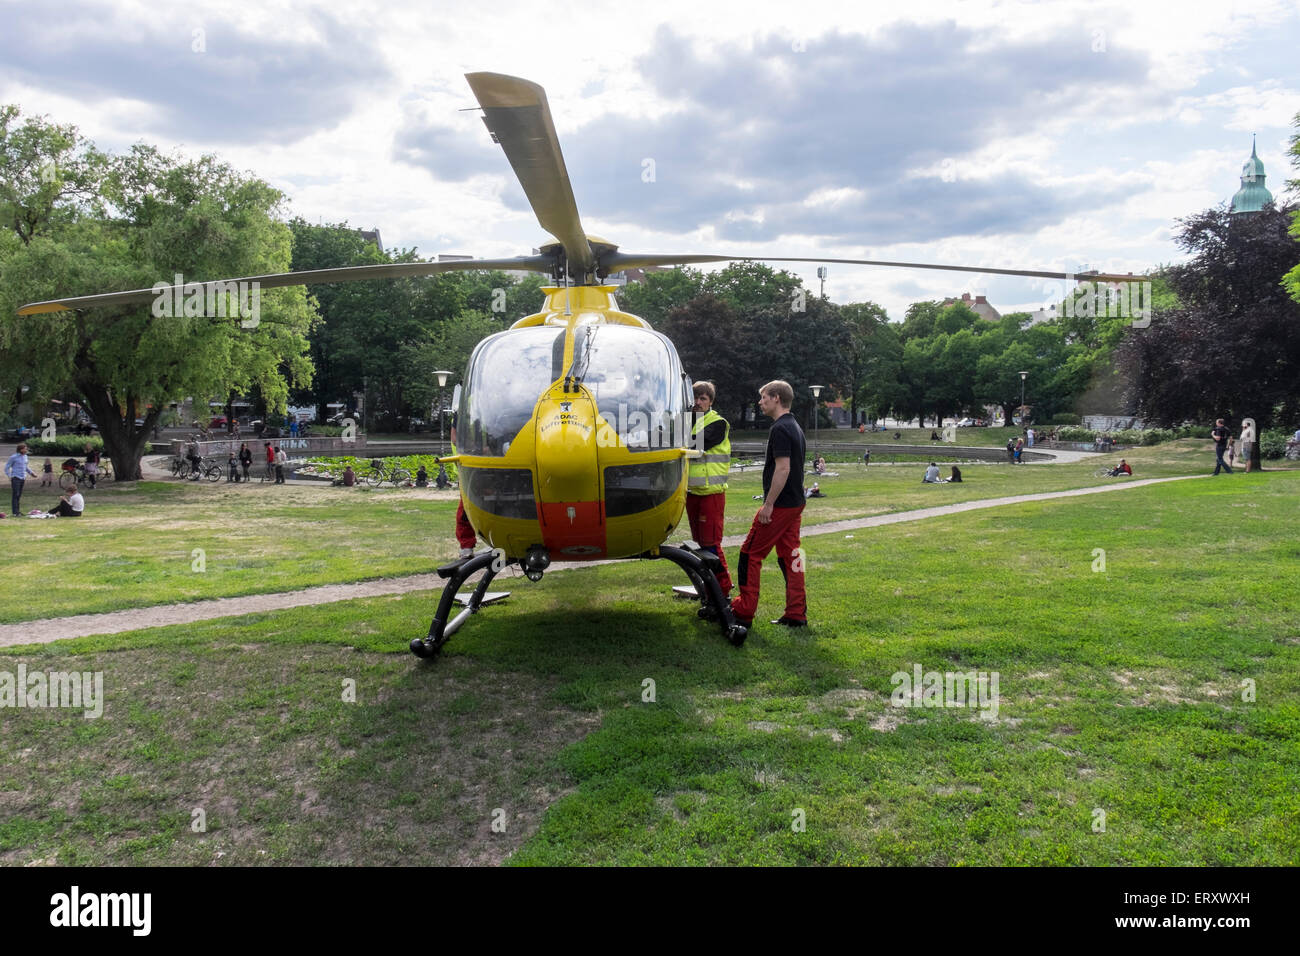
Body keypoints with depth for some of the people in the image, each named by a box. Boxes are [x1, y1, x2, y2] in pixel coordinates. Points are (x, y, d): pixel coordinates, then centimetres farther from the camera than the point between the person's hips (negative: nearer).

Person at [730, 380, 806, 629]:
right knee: (790, 556, 10)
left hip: (779, 505, -10)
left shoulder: (780, 429, -16)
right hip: (795, 503, 10)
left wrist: (768, 504, -20)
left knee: (751, 554, -1)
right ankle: (796, 614, 10)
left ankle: (744, 612, 2)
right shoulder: (795, 427, 16)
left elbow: (783, 468, -23)